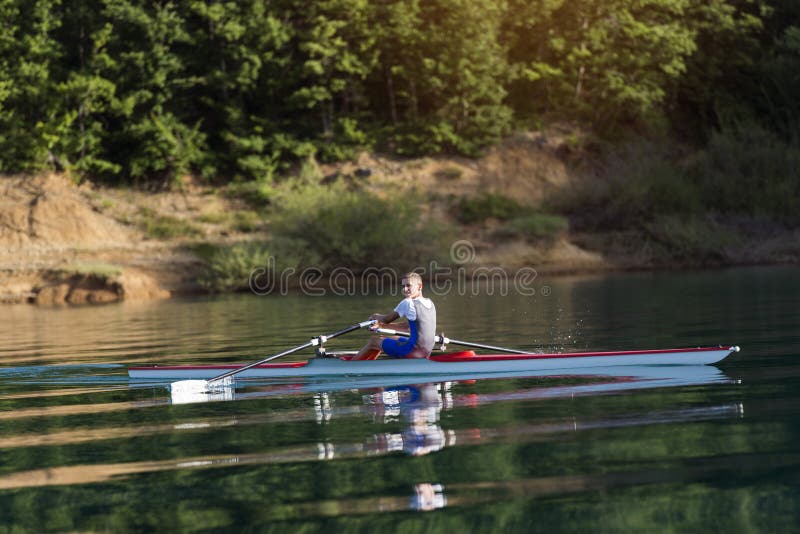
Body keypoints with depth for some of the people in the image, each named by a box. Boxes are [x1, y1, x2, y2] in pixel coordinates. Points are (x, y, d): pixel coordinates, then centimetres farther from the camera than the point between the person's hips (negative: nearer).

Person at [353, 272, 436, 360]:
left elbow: (386, 319, -4)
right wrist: (382, 324, 25)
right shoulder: (430, 303, 10)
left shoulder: (407, 303, -15)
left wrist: (375, 317, 19)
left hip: (413, 351, -8)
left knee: (374, 341, 12)